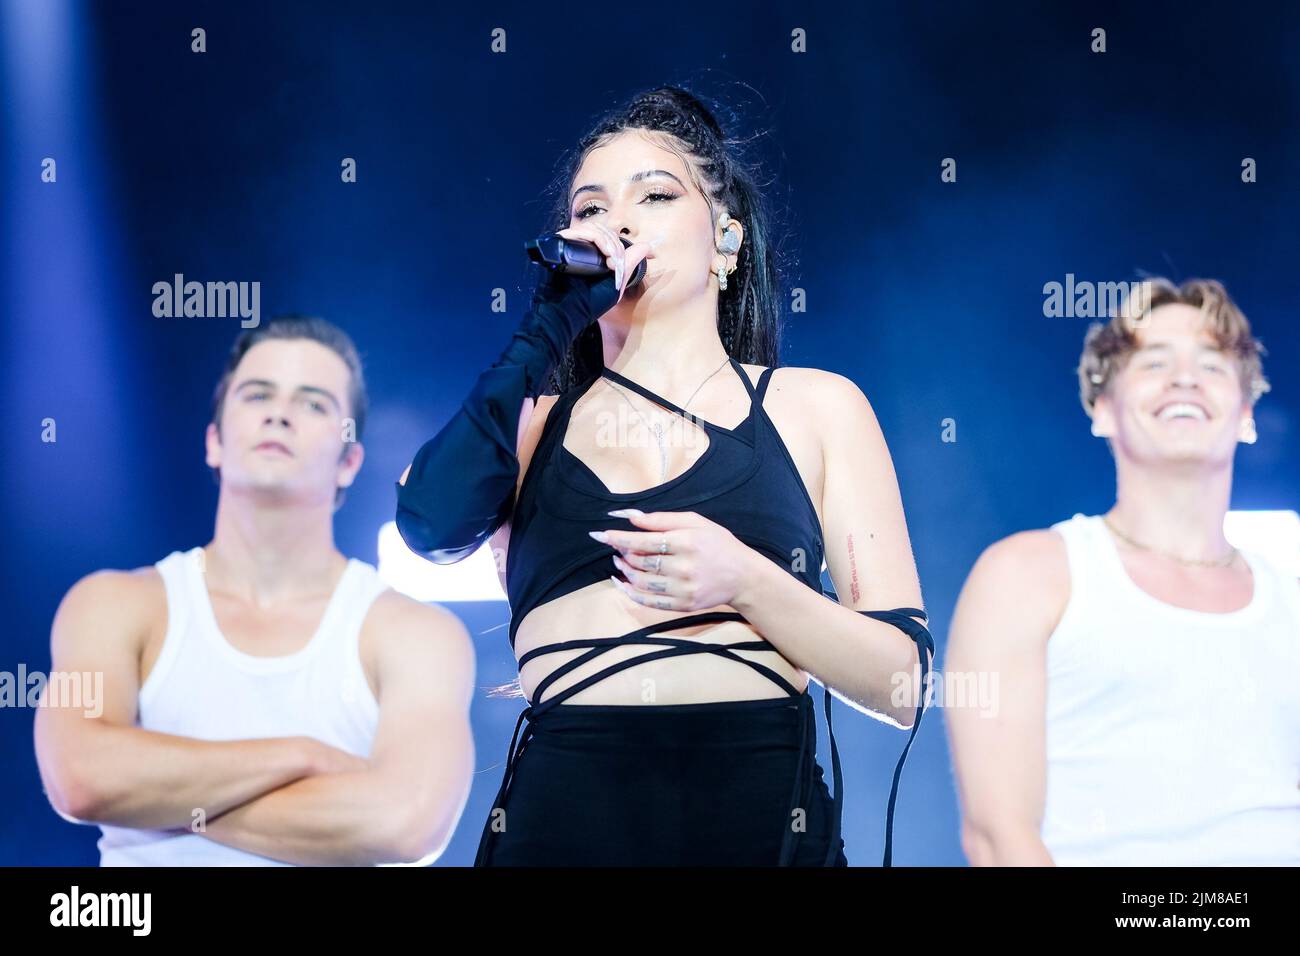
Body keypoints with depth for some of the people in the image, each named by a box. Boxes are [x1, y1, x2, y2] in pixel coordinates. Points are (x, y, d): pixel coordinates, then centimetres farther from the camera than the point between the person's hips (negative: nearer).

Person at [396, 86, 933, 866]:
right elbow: (432, 530, -9)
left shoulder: (817, 406, 8)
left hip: (759, 814, -1)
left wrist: (746, 582, -13)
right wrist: (551, 326, -4)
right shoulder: (528, 421, 13)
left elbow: (902, 684, 3)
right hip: (560, 816, 1)